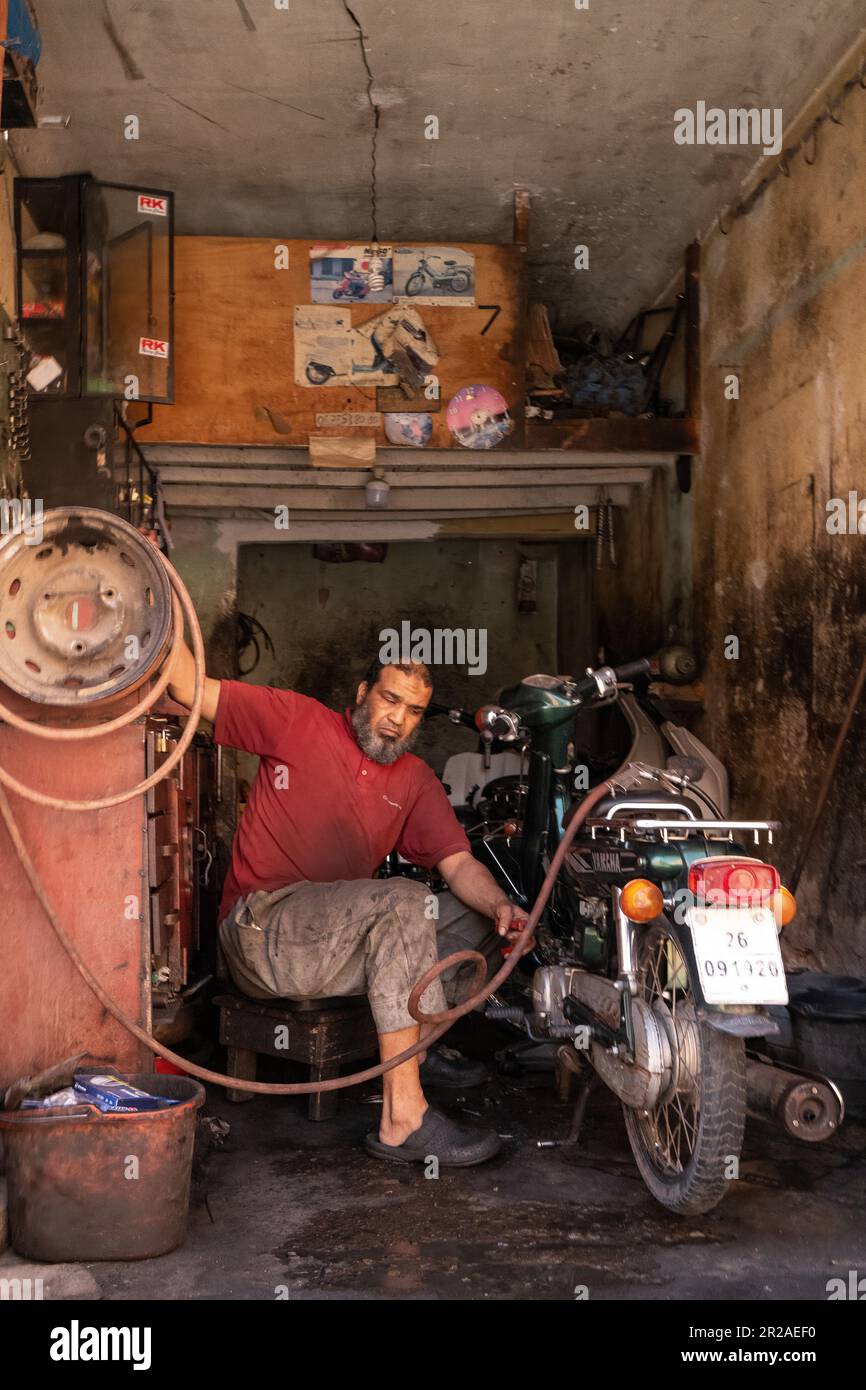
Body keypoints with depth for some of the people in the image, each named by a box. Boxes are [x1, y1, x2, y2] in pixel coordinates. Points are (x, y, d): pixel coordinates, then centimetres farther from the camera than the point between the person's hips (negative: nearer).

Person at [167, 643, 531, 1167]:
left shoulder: (416, 779, 11)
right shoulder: (298, 720, 0)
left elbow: (459, 862, -1)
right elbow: (191, 687, -4)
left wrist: (500, 906, -22)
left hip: (343, 937, 6)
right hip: (262, 925, -6)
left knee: (485, 922, -1)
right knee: (404, 903, -32)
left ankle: (417, 1045, 18)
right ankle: (403, 1121, -34)